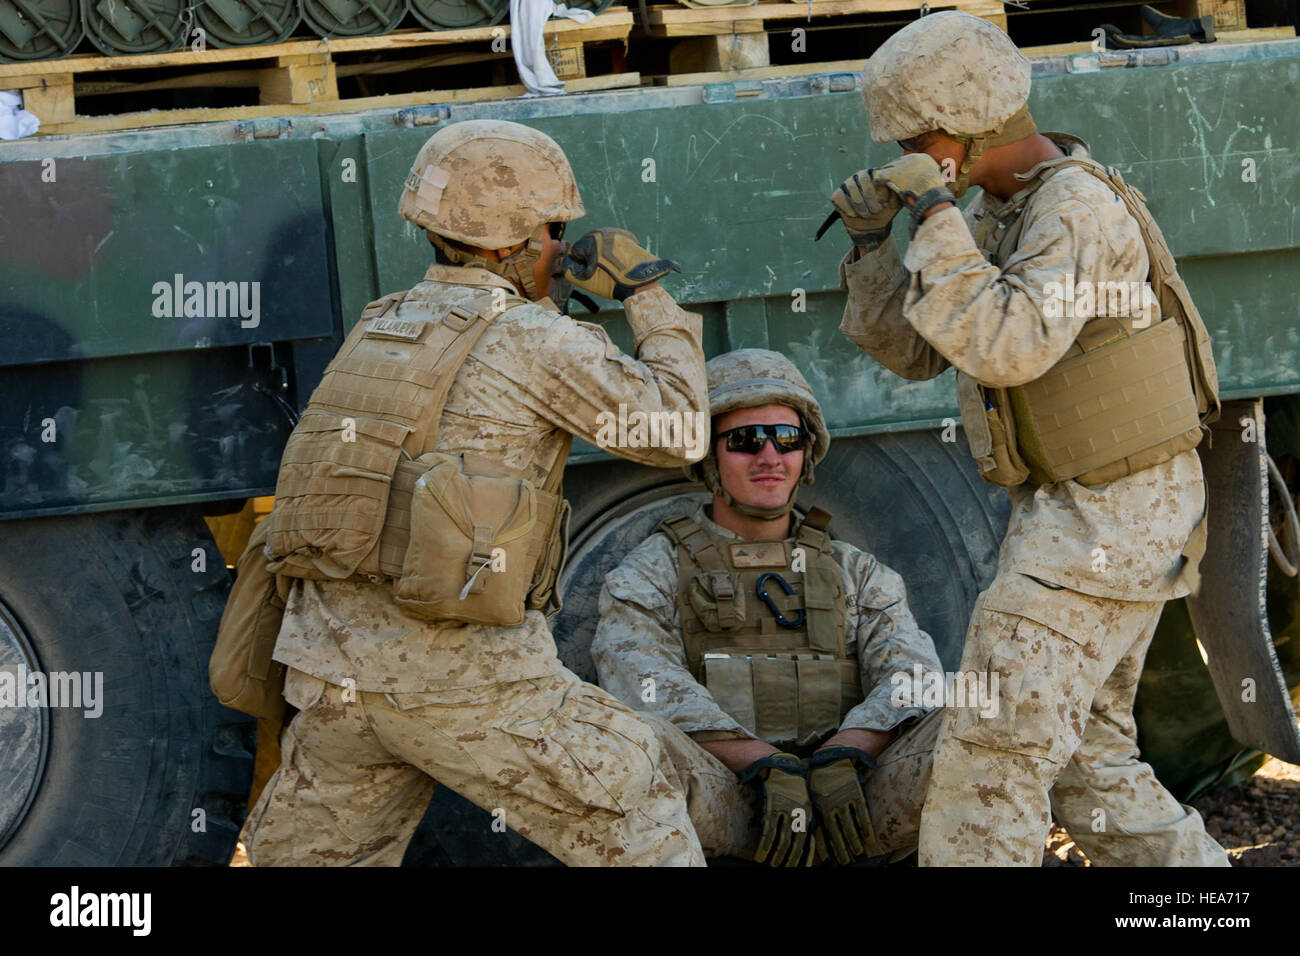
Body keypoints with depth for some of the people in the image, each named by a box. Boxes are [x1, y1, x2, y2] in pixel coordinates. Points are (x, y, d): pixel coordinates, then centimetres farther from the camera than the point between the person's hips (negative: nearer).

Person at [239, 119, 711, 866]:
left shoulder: (379, 330, 14)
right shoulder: (536, 340, -5)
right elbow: (674, 431, 2)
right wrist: (649, 294, 13)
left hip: (335, 663, 6)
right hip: (463, 677, -6)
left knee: (307, 855, 16)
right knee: (633, 813, 10)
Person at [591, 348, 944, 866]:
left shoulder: (856, 571, 22)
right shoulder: (653, 571, 13)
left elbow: (911, 674, 4)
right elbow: (645, 682, -7)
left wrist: (844, 757, -19)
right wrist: (765, 765, -23)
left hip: (849, 803, 2)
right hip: (722, 800, -2)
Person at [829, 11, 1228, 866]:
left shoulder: (1078, 209, -19)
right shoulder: (998, 211, 10)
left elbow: (1007, 346, -34)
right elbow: (911, 350, 13)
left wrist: (935, 215, -29)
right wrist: (871, 239, 0)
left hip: (1112, 514, -10)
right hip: (1075, 506, 10)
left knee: (998, 745, -11)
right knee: (1085, 752, 15)